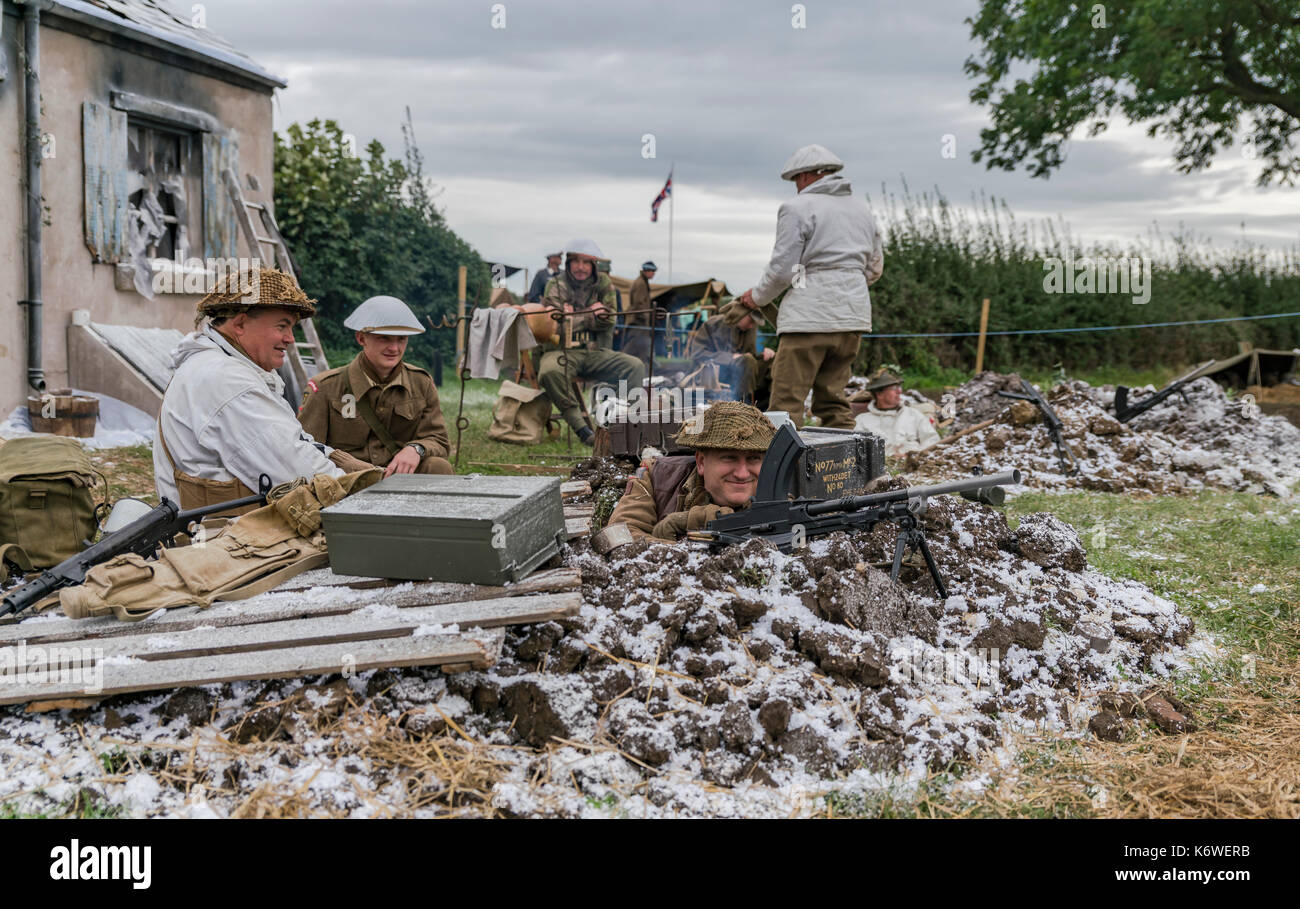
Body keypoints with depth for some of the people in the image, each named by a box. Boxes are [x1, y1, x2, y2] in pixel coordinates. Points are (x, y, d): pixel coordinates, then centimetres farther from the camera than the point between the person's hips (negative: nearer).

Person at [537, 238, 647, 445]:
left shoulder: (604, 284, 10)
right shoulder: (556, 286, 0)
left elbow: (607, 320, -1)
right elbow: (556, 325, -12)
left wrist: (576, 318, -10)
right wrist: (590, 314, -8)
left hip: (596, 353, 4)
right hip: (562, 352, -3)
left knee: (635, 366, -17)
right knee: (550, 372, -37)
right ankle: (580, 427, -32)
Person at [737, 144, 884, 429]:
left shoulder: (798, 207, -4)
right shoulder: (861, 209, 18)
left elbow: (782, 268, -7)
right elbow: (874, 268, 24)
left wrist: (757, 296, 9)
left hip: (810, 315, -7)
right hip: (853, 315, 7)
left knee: (787, 402, -6)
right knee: (833, 398, 13)